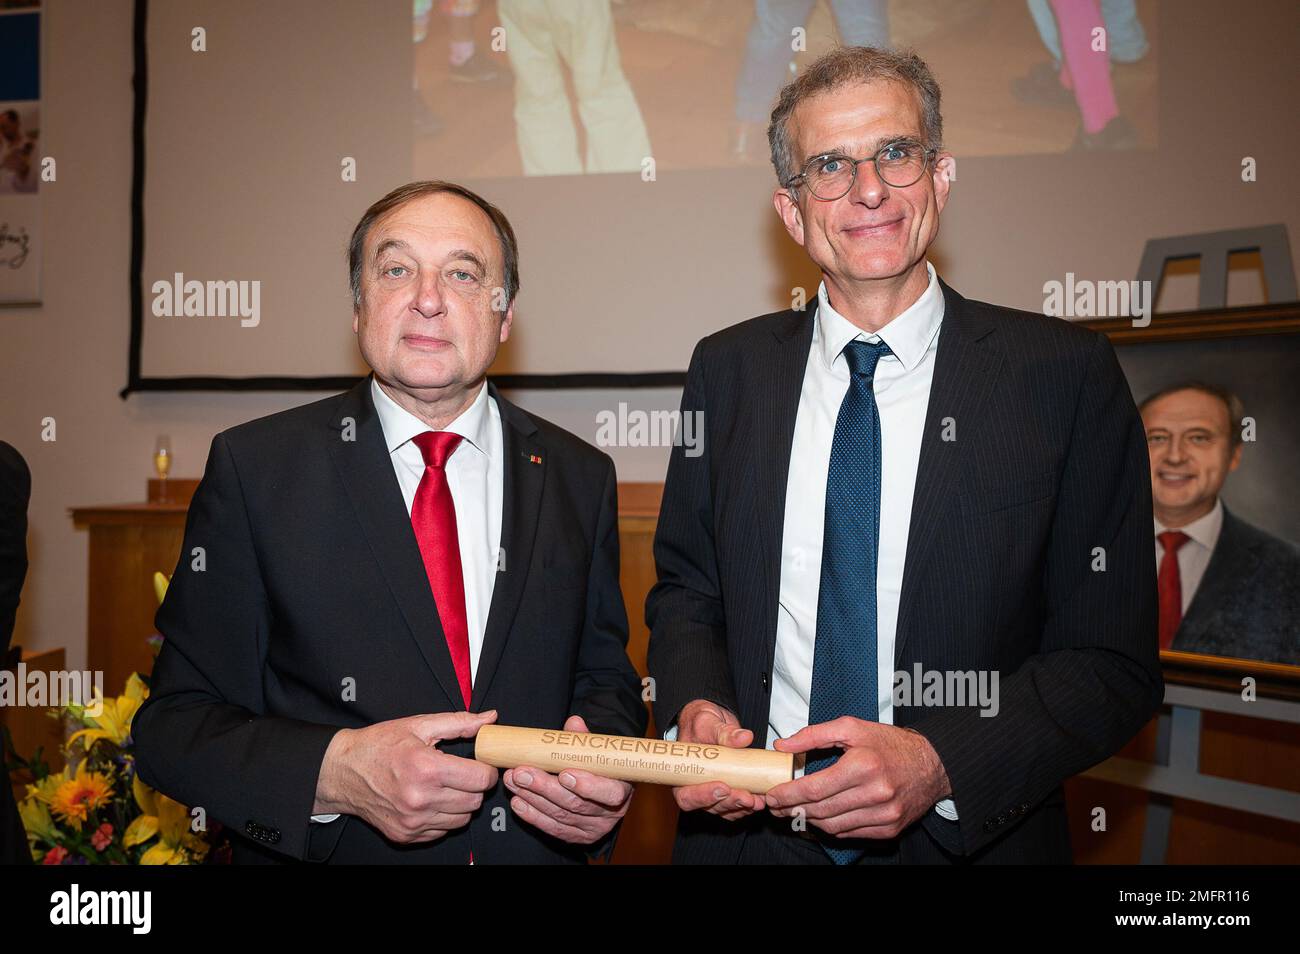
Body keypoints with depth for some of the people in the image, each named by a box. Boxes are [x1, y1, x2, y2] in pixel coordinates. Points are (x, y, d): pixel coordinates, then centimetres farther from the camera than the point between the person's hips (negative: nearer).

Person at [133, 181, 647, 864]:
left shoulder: (580, 477, 1)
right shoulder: (253, 468, -6)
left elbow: (604, 675, 8)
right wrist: (334, 772, -21)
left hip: (537, 847, 1)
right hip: (326, 849, 0)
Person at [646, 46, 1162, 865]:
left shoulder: (1068, 375, -10)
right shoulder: (727, 370, -2)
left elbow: (1113, 660, -10)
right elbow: (685, 588, 5)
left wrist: (940, 764, -23)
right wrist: (696, 711, -14)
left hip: (967, 836, -2)